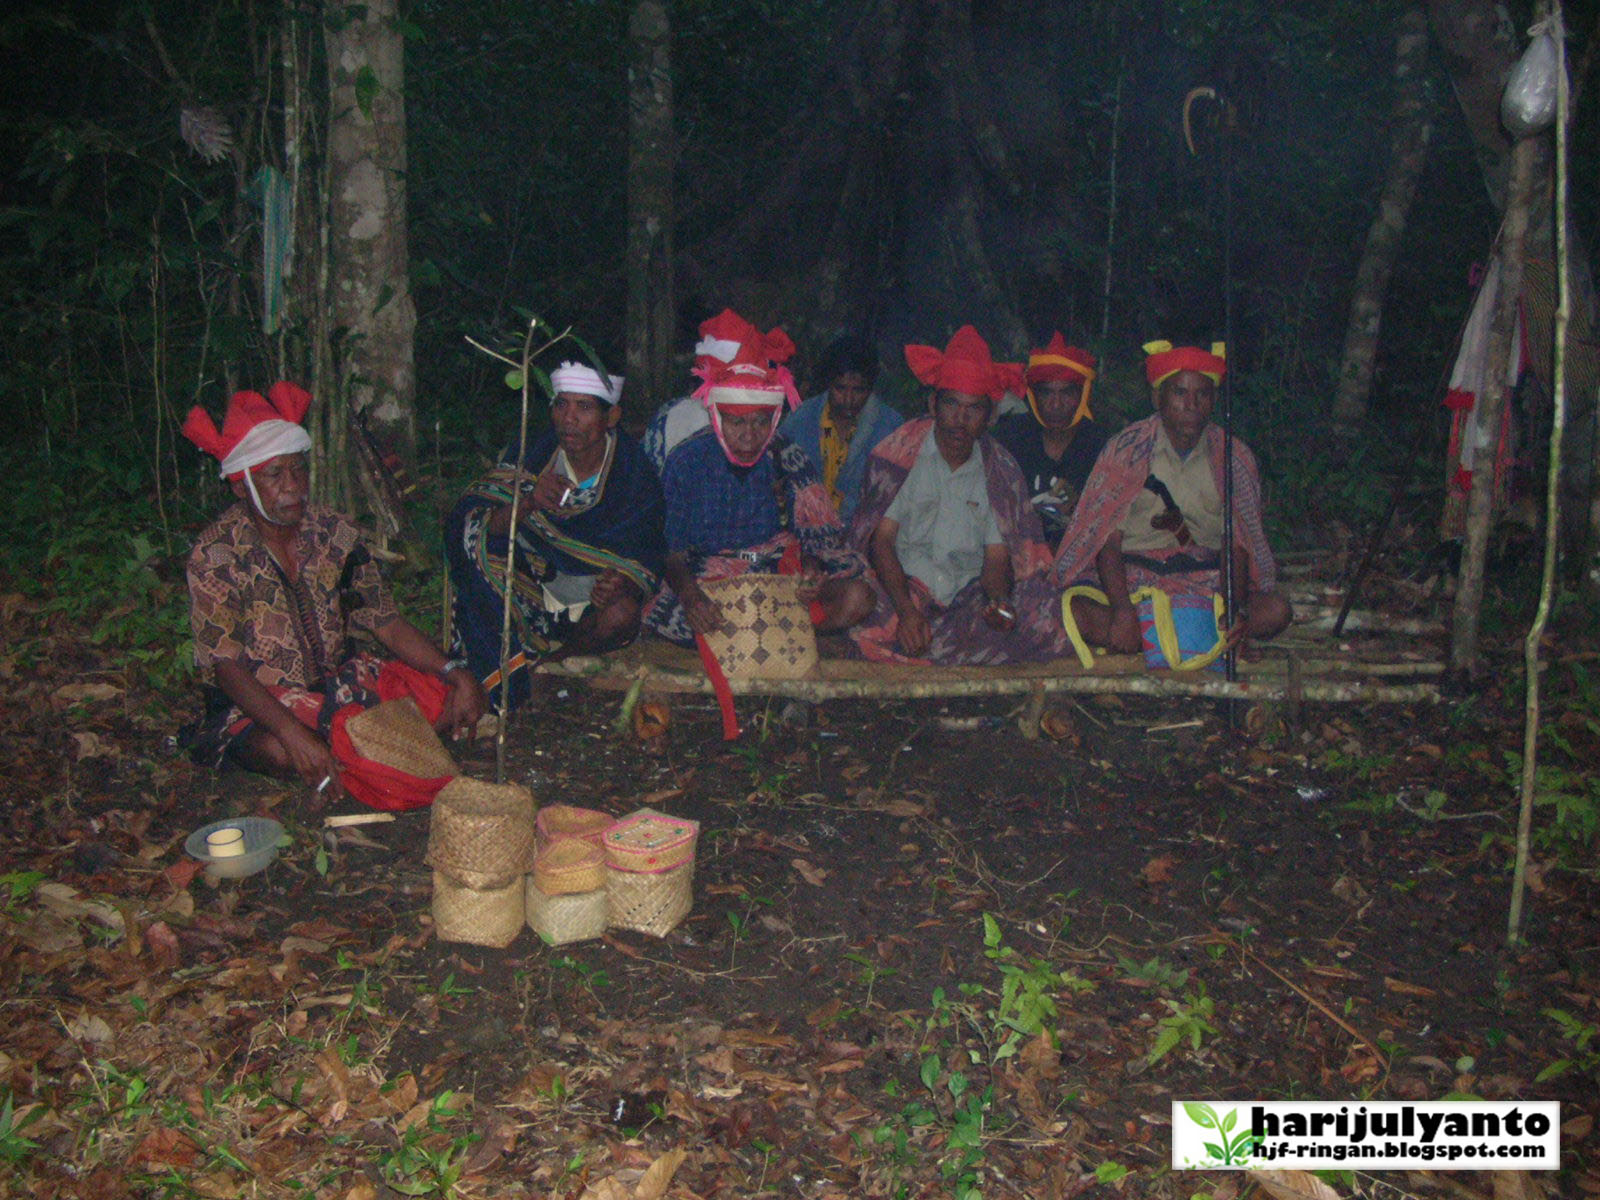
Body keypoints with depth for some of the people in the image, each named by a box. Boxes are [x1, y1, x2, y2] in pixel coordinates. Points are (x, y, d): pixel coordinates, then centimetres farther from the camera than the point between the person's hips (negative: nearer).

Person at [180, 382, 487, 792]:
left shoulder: (333, 532, -1)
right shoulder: (216, 555, -13)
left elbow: (386, 623, -1)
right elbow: (226, 665, -19)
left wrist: (454, 673, -18)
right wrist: (294, 732, -36)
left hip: (340, 680, 4)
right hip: (258, 704, -4)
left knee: (452, 698, -16)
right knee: (284, 754, -39)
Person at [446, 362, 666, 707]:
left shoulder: (635, 473, -12)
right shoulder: (530, 453, -11)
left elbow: (646, 562, -6)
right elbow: (463, 521, -19)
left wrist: (623, 583, -31)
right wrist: (527, 504, -38)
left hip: (589, 603, -1)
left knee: (622, 614, -34)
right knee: (474, 538, -25)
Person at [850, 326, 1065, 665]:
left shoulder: (999, 468, 7)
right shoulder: (901, 452, -1)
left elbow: (997, 555, 3)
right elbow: (882, 539, -7)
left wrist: (1000, 601, -21)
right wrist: (907, 610, -22)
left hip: (971, 592, 2)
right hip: (905, 586, -2)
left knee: (1049, 617, -23)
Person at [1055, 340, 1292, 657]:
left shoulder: (1233, 458, 4)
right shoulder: (1127, 450, -3)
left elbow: (1237, 545, 3)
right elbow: (1107, 541, -8)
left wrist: (1236, 609, -17)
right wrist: (1123, 609, -25)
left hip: (1208, 584, 2)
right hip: (1133, 580, -2)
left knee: (1277, 611, -25)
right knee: (1072, 611, -32)